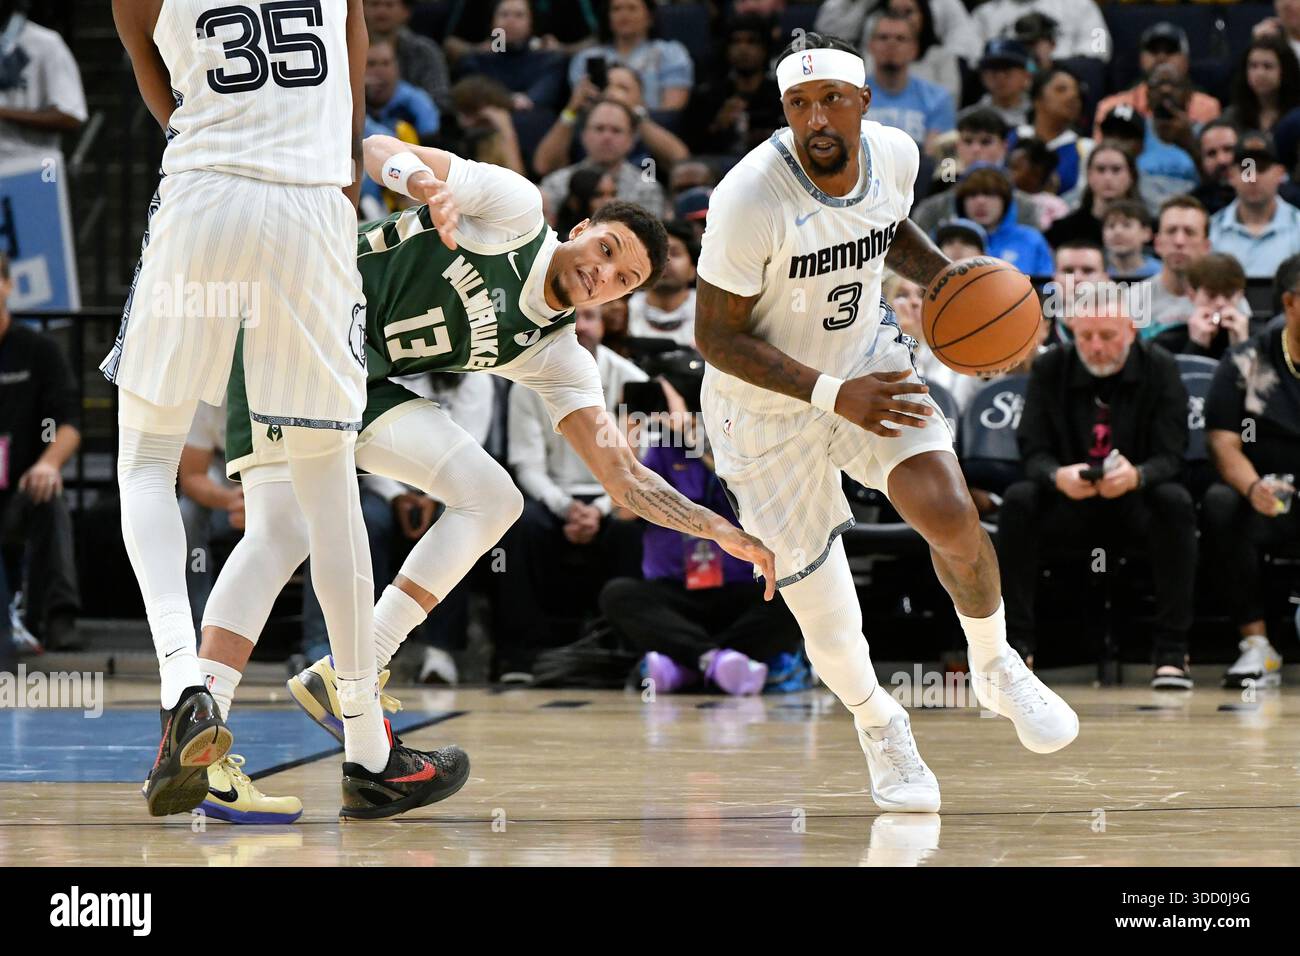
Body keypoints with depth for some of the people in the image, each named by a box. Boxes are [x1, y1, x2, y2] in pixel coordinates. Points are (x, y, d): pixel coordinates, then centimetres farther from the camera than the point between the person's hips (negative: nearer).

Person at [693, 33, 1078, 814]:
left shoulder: (895, 154, -11)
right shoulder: (751, 199, -29)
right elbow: (716, 337, -22)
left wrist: (948, 279, -6)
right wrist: (833, 394, -32)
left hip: (867, 360, 4)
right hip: (766, 407, -4)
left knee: (951, 516, -20)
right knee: (832, 639, -2)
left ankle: (995, 668, 11)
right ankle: (878, 726, 33)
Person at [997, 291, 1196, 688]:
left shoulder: (1160, 369, -6)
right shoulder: (1049, 369, -3)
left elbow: (1170, 457, -13)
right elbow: (1033, 451, -7)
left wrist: (1136, 476, -38)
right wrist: (1057, 476, -33)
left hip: (1136, 503, -1)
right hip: (1069, 505, 1)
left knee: (1176, 502, -33)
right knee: (1018, 501, -28)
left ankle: (1171, 651, -29)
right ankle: (1015, 644, -23)